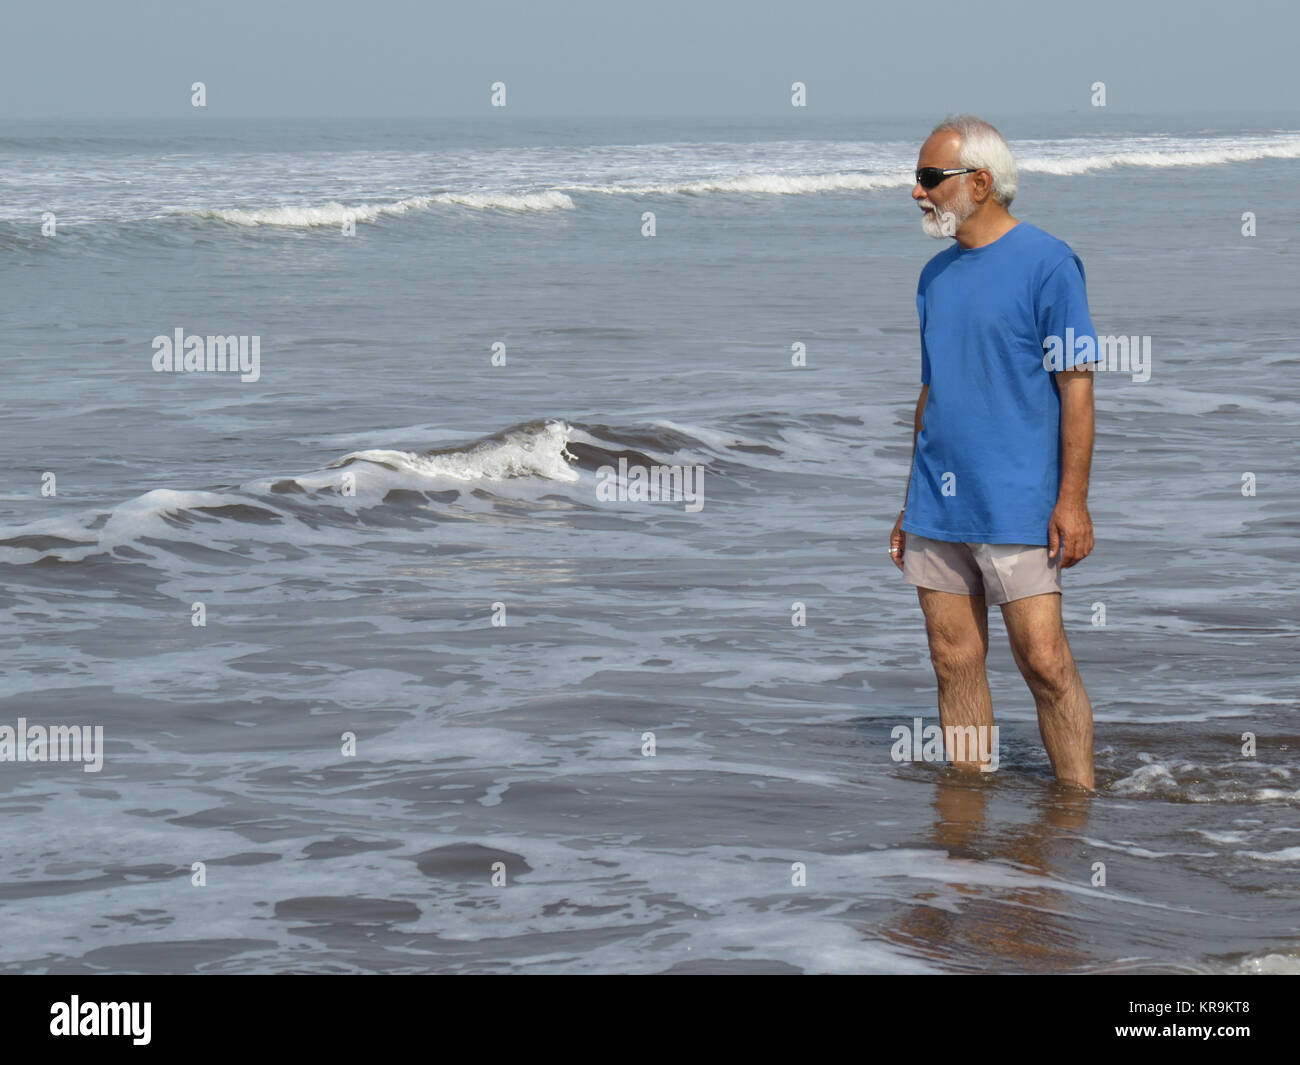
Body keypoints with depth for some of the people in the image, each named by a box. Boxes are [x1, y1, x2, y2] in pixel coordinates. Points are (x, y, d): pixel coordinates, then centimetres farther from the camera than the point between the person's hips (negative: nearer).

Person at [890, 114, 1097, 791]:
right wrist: (911, 505, 18)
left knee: (1043, 660, -8)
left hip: (1016, 506, -7)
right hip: (938, 508, 7)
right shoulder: (936, 276, 15)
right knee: (954, 661, 7)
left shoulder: (1047, 263, -6)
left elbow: (1076, 385, -8)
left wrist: (1072, 500, -14)